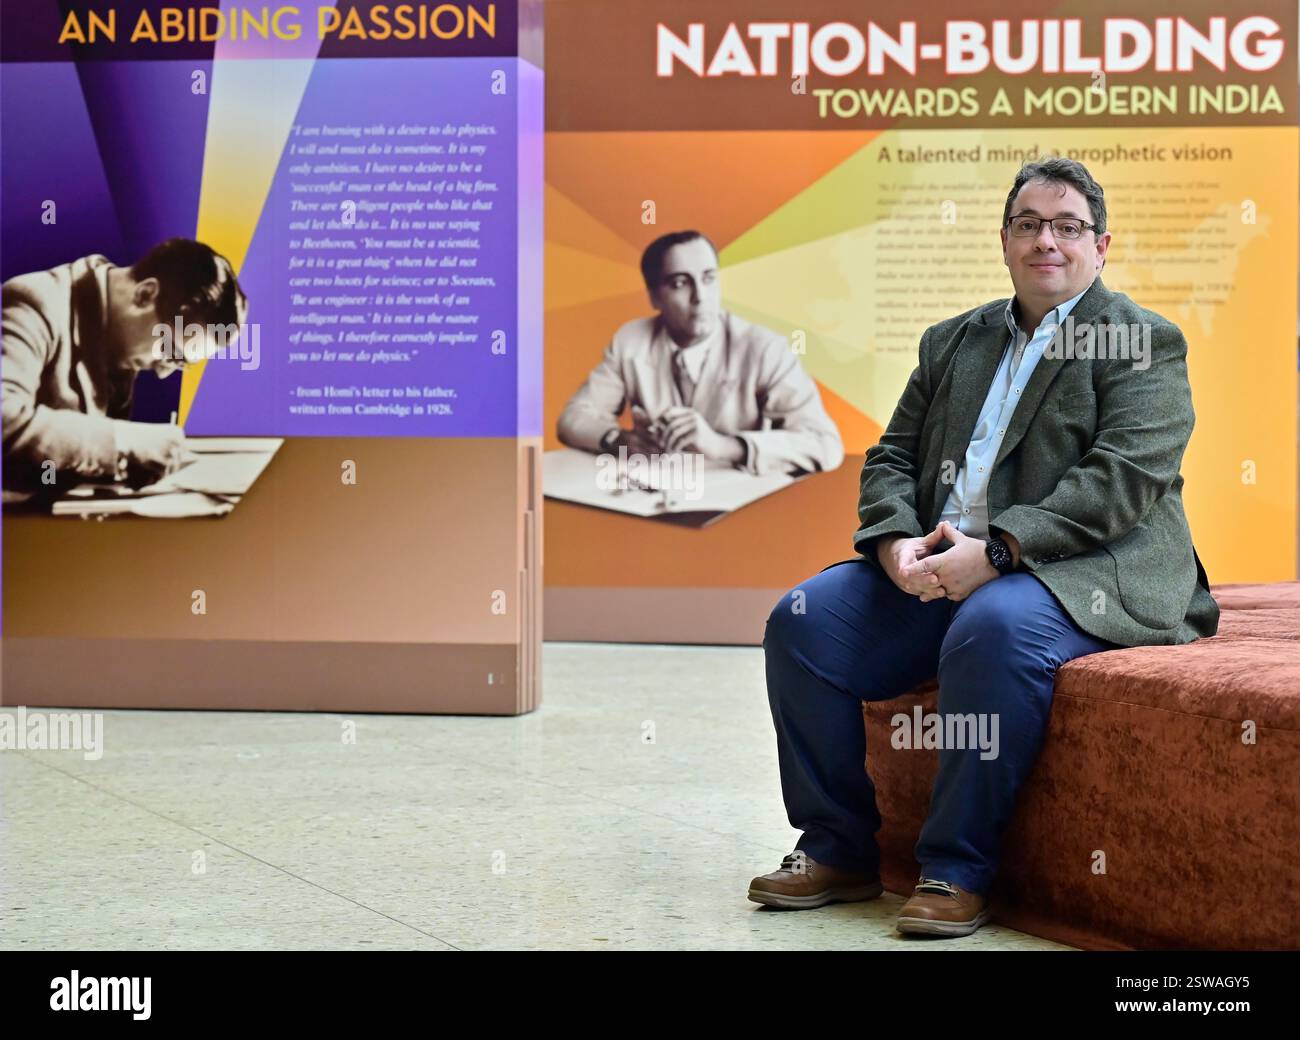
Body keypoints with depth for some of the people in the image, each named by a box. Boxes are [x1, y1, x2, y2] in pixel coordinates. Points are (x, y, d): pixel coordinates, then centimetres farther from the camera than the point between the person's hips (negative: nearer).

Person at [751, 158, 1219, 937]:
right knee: (803, 620, -12)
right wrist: (898, 542, -7)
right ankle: (839, 850, -1)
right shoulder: (953, 342, 21)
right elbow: (891, 458, 17)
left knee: (993, 630, -37)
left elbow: (1124, 479, -13)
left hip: (1076, 571, -6)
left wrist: (994, 549, -22)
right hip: (937, 569, 6)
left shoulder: (1145, 342, 1)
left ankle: (959, 872, -24)